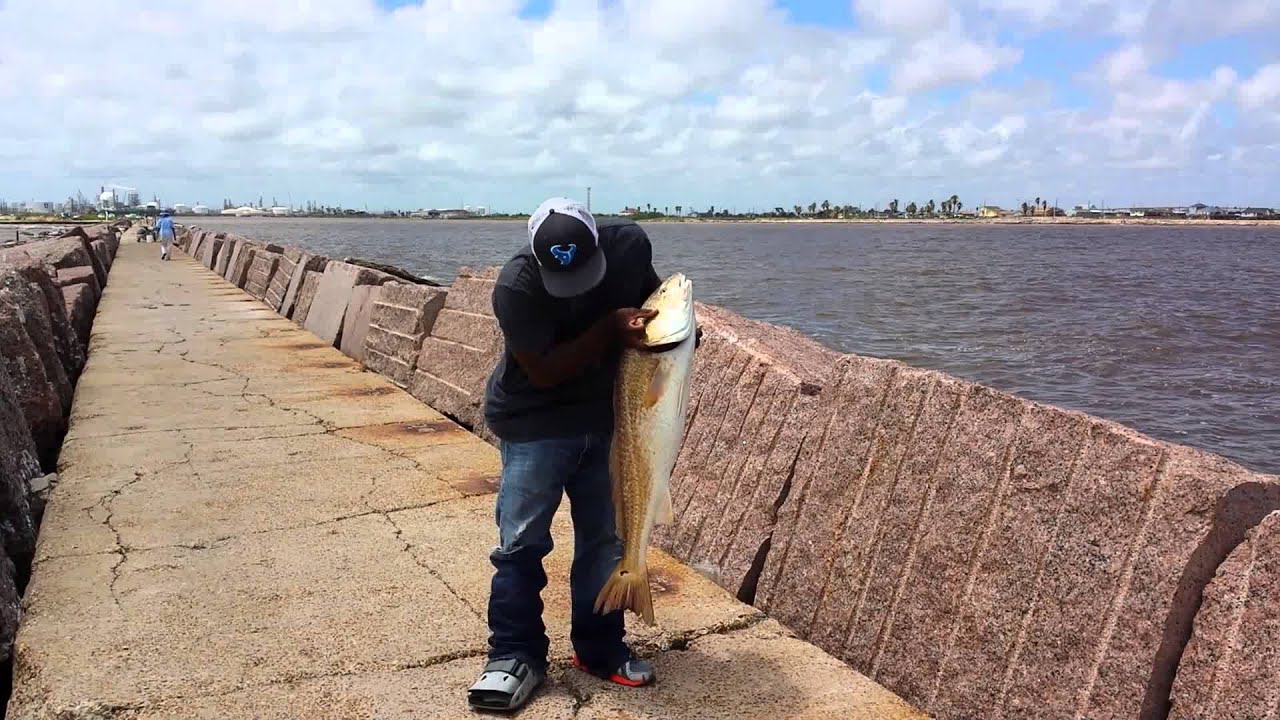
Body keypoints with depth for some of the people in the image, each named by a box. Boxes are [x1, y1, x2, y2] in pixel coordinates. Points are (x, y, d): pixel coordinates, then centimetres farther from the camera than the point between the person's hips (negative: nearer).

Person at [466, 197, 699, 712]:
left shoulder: (629, 243, -12)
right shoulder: (516, 285, -26)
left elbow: (652, 294, 10)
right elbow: (544, 371, -23)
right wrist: (611, 327, -29)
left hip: (607, 418, 4)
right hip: (535, 425, -4)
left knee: (605, 539, 11)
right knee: (521, 543, -3)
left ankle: (600, 649, 26)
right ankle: (515, 656, 12)